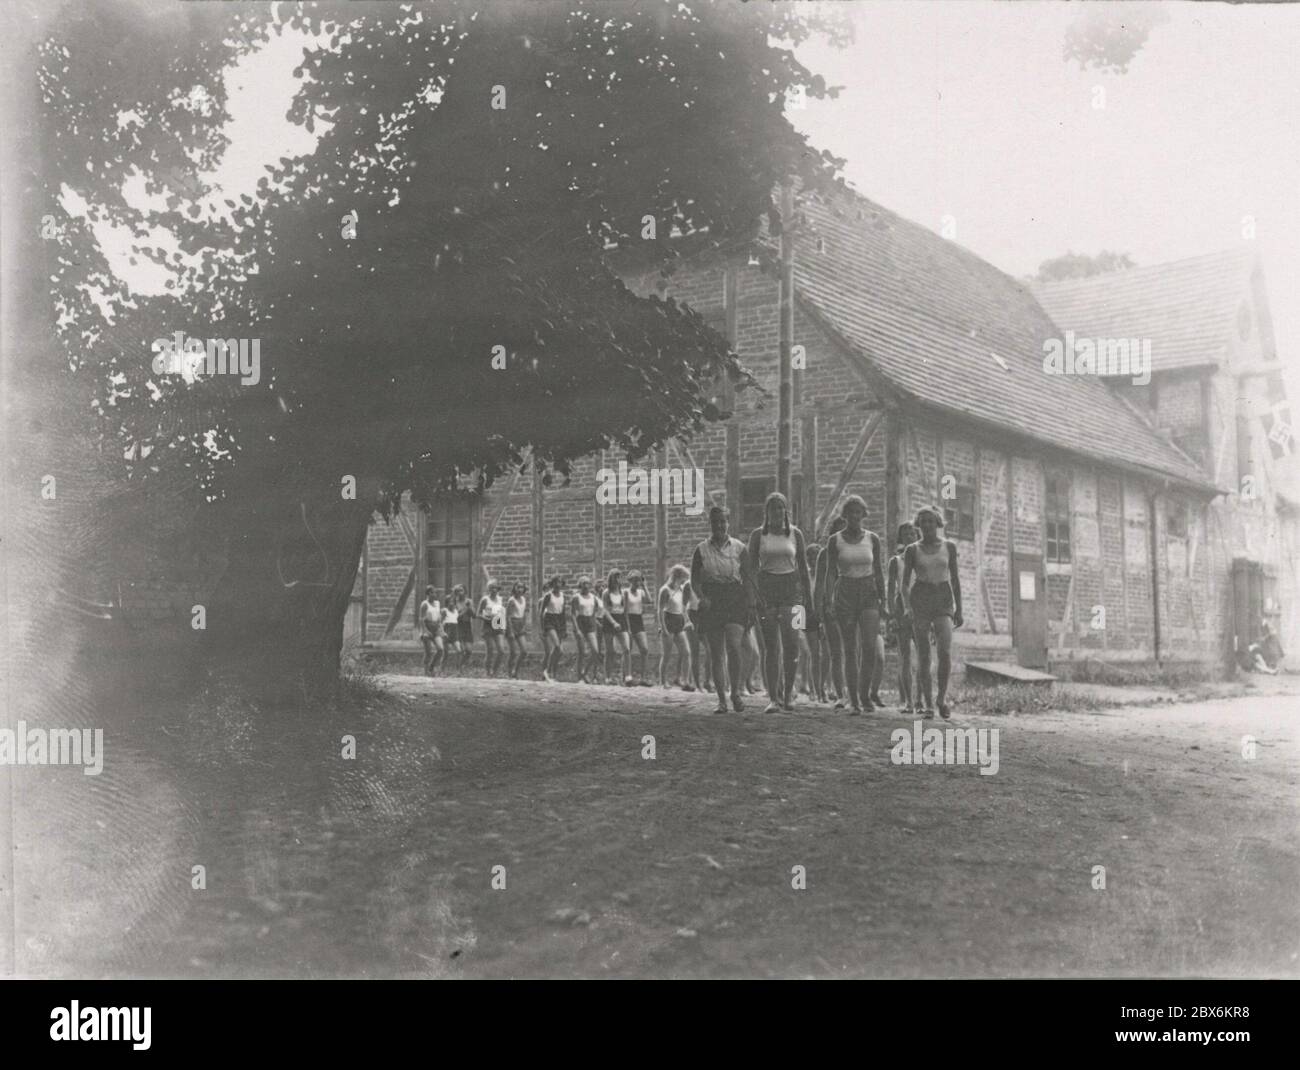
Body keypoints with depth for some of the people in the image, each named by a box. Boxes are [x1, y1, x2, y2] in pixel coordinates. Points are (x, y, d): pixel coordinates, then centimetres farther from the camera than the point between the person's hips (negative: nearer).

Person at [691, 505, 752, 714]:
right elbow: (695, 579, 5)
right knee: (716, 654, 1)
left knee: (733, 646, -18)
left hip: (735, 601, -1)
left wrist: (750, 604, -3)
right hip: (711, 602, 1)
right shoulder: (701, 550, 6)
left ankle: (736, 693, -1)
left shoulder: (739, 548, 5)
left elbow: (748, 578, 5)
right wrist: (702, 596, -13)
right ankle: (721, 699, 8)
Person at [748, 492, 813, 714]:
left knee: (791, 643, -12)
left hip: (790, 587, 0)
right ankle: (773, 698, 2)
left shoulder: (795, 534, 7)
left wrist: (808, 596, 7)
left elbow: (803, 566, 10)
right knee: (771, 646, -2)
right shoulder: (758, 535, 5)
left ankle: (788, 692, 4)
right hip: (766, 588, 0)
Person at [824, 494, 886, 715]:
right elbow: (830, 572, 0)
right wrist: (831, 600, -10)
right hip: (845, 592, -1)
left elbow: (878, 570, 11)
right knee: (850, 650, -1)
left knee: (869, 647, -14)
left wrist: (883, 599, 9)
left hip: (869, 592, 1)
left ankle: (865, 692, 6)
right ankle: (853, 701, 5)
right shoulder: (835, 540, 0)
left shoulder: (873, 539, 4)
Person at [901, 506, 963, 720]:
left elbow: (954, 578, 11)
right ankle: (926, 703, 7)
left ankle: (941, 697, -3)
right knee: (923, 655, -3)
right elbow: (905, 583, 2)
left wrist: (959, 609, 7)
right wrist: (906, 606, -15)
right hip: (920, 599, 0)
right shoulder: (912, 550, 3)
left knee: (945, 651, -18)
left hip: (943, 600, 1)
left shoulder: (949, 546, 7)